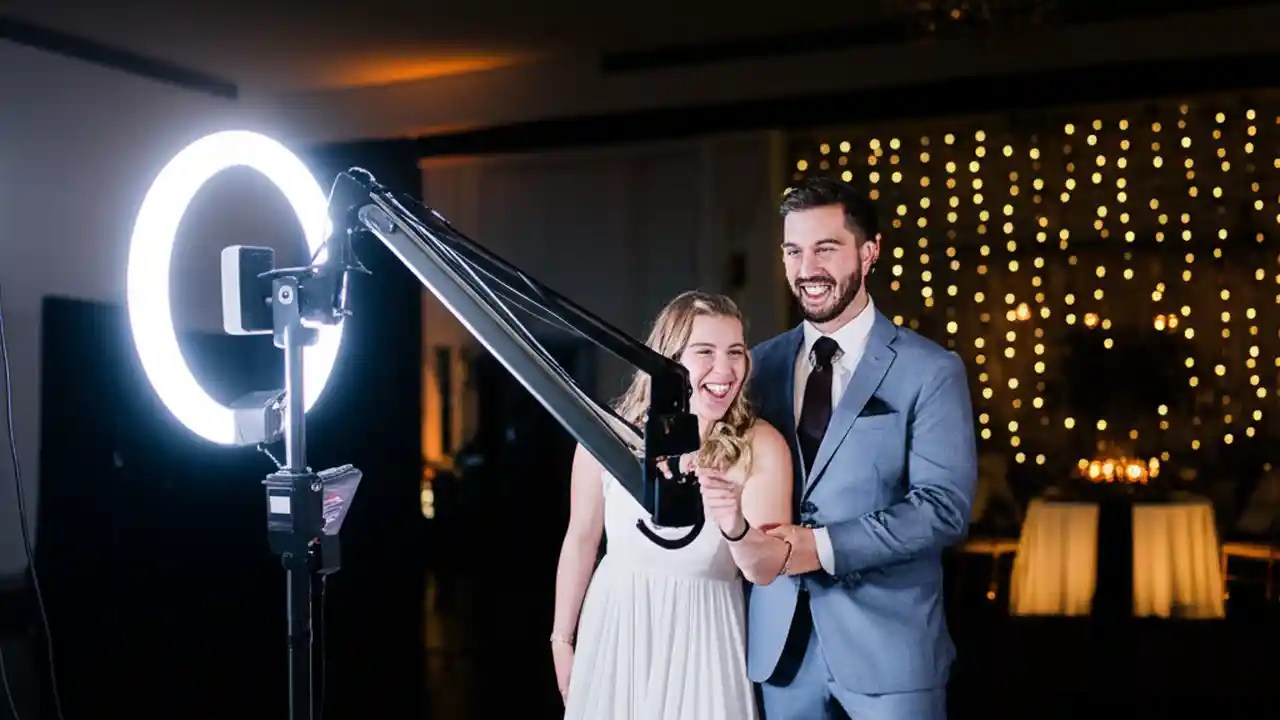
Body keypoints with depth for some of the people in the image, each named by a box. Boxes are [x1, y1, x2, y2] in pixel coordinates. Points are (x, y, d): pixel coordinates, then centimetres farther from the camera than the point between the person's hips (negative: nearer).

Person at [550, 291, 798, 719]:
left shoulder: (762, 447, -12)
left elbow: (766, 570, -18)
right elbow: (581, 539, 3)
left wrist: (737, 529, -39)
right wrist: (562, 638, 9)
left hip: (704, 640, -1)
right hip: (615, 630, 1)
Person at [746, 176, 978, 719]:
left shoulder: (930, 370, -5)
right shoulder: (760, 364, 8)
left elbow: (944, 505, -12)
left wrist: (825, 546, -20)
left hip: (889, 642, -3)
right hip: (779, 640, 4)